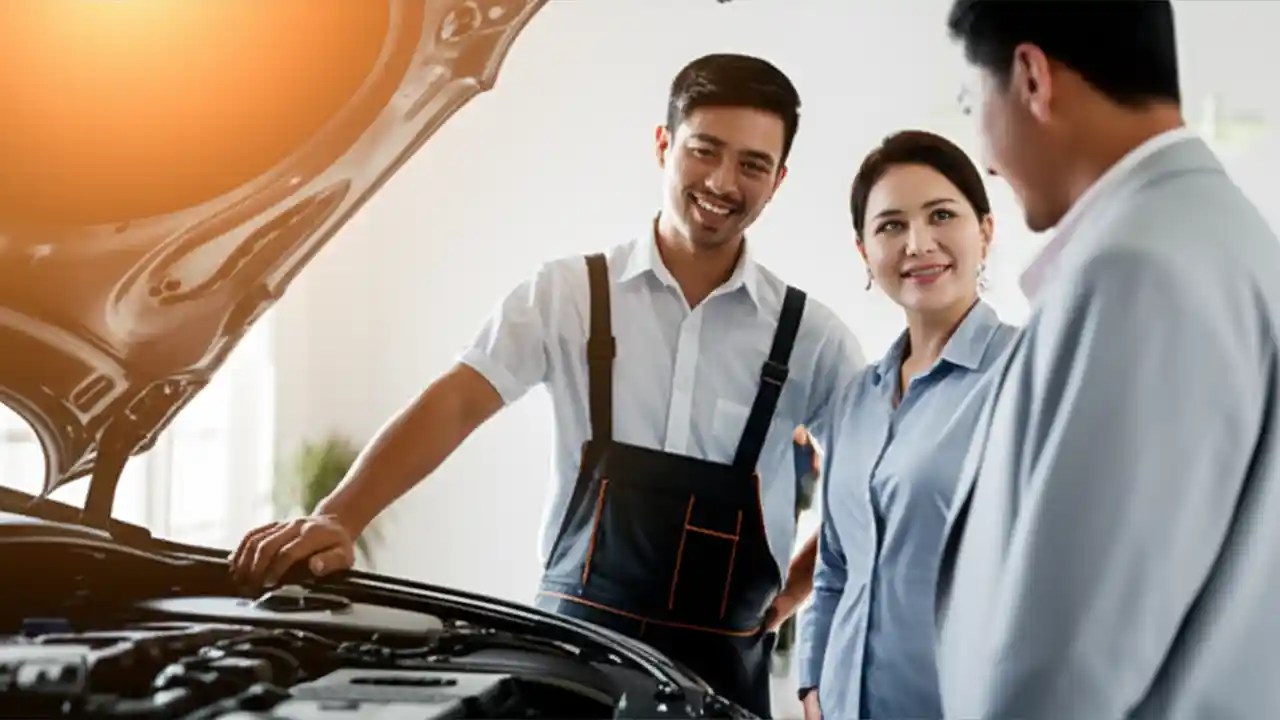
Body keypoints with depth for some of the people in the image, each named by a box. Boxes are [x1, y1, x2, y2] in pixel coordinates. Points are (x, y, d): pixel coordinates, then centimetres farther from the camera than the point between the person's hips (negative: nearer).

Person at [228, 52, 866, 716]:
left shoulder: (809, 335, 0)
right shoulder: (569, 292, -2)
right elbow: (455, 405, -12)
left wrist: (788, 596, 3)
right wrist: (337, 517, -25)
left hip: (720, 664, 1)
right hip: (574, 634, 0)